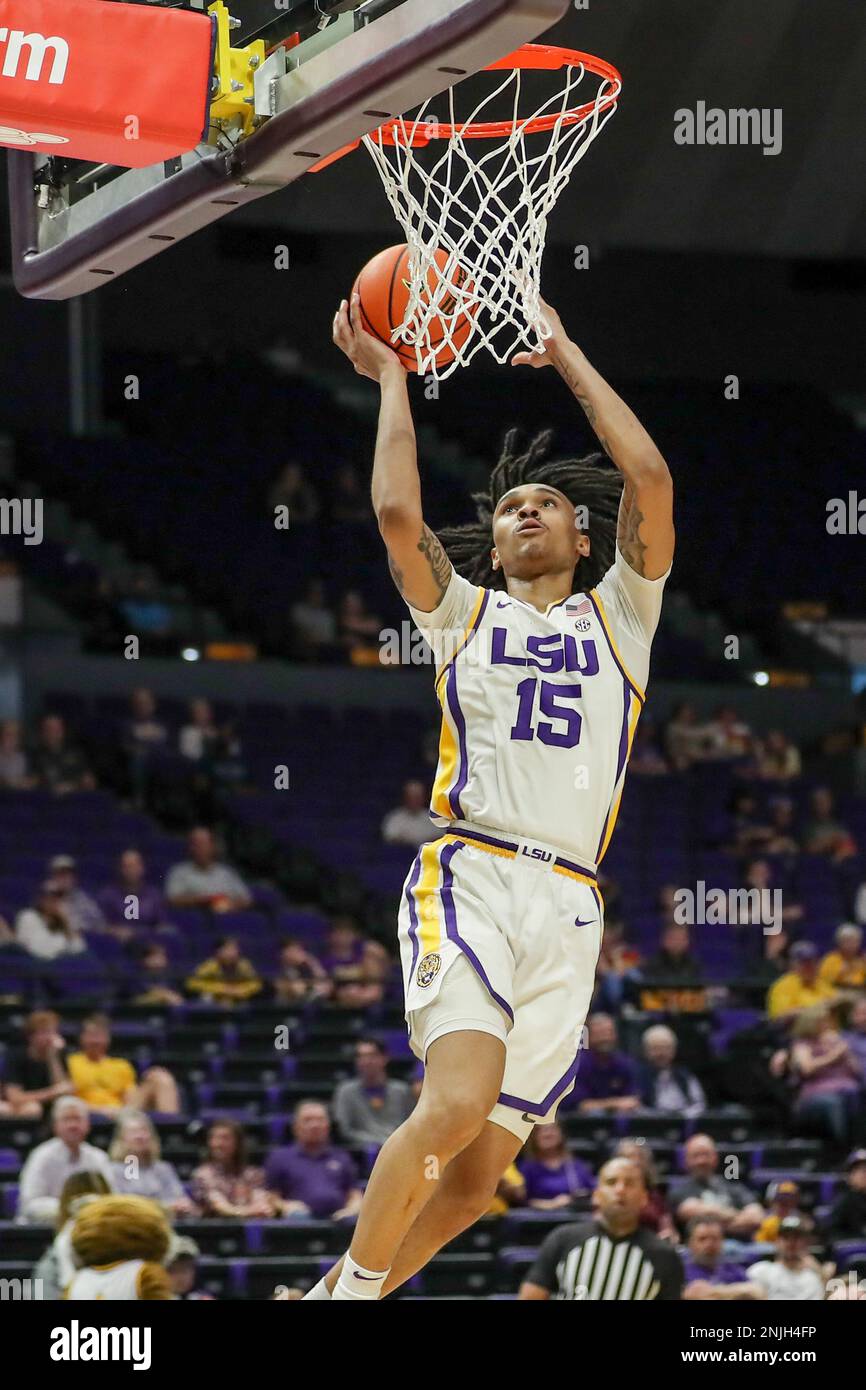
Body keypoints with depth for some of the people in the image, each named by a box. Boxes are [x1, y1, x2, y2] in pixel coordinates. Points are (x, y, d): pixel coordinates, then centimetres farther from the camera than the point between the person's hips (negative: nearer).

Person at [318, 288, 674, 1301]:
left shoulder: (617, 617, 19)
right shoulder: (465, 612, 18)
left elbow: (650, 478, 5)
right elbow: (398, 515, -1)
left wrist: (567, 356, 12)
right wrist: (389, 380, 8)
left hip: (567, 907, 2)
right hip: (469, 875, -2)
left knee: (480, 1174, -1)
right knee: (460, 1101, -26)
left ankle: (343, 1296, 15)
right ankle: (352, 1287, -13)